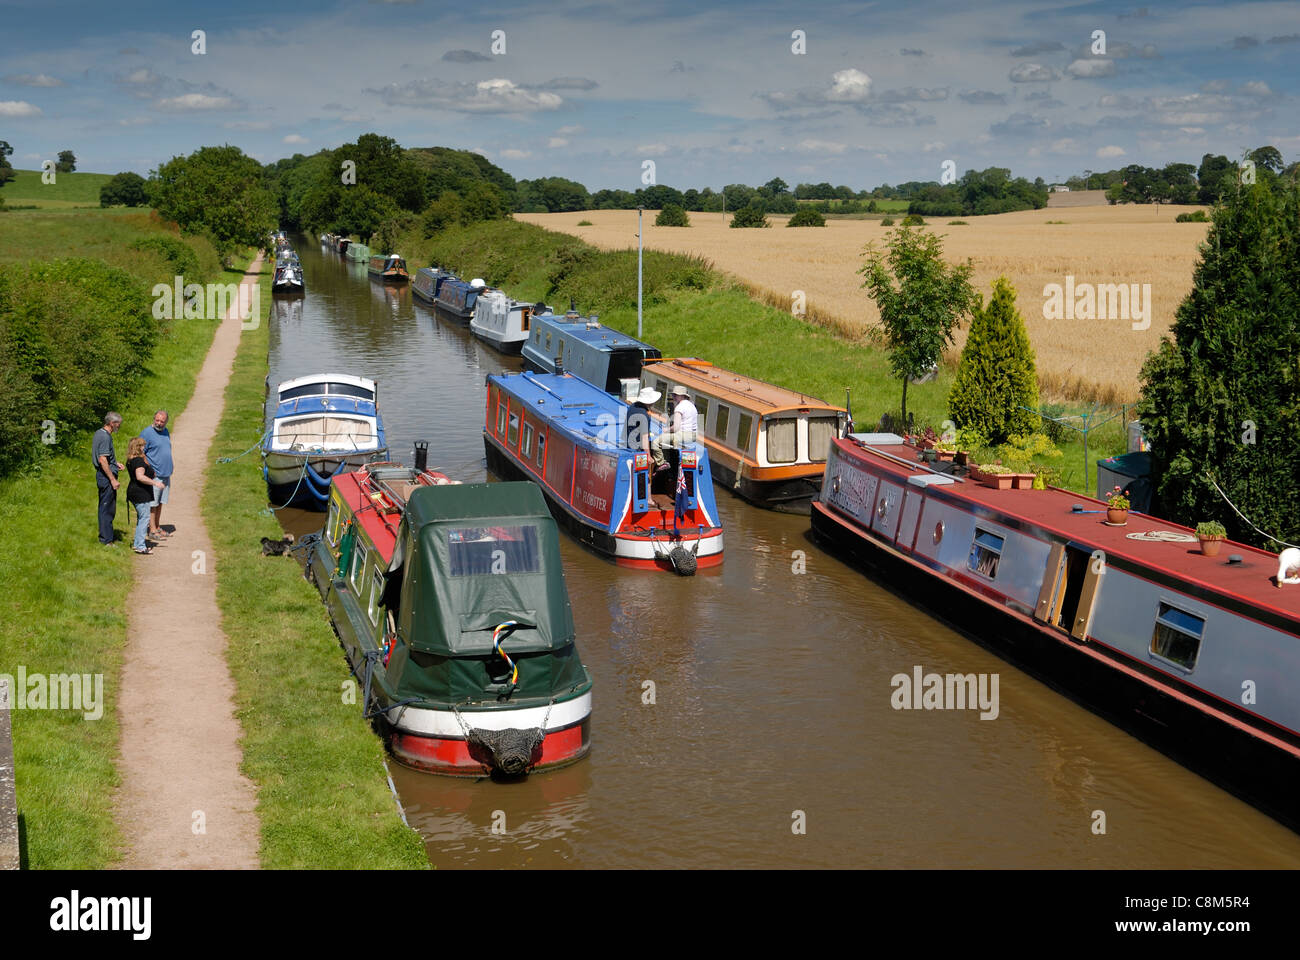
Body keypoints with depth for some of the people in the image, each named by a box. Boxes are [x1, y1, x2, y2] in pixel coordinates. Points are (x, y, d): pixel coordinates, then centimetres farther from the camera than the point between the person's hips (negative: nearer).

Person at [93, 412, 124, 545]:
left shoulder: (99, 433, 13)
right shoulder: (105, 437, -19)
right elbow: (102, 460, -24)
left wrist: (115, 463, 18)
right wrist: (113, 479, -22)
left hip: (102, 474, 11)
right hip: (107, 476, -11)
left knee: (105, 508, 17)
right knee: (107, 508, -5)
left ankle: (106, 535, 27)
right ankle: (107, 539, -1)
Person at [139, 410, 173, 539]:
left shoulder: (166, 432, 12)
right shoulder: (147, 432, -11)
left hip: (166, 475, 7)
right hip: (154, 475, -7)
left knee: (160, 503, 13)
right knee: (153, 503, -3)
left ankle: (158, 527, 21)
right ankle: (152, 530, 1)